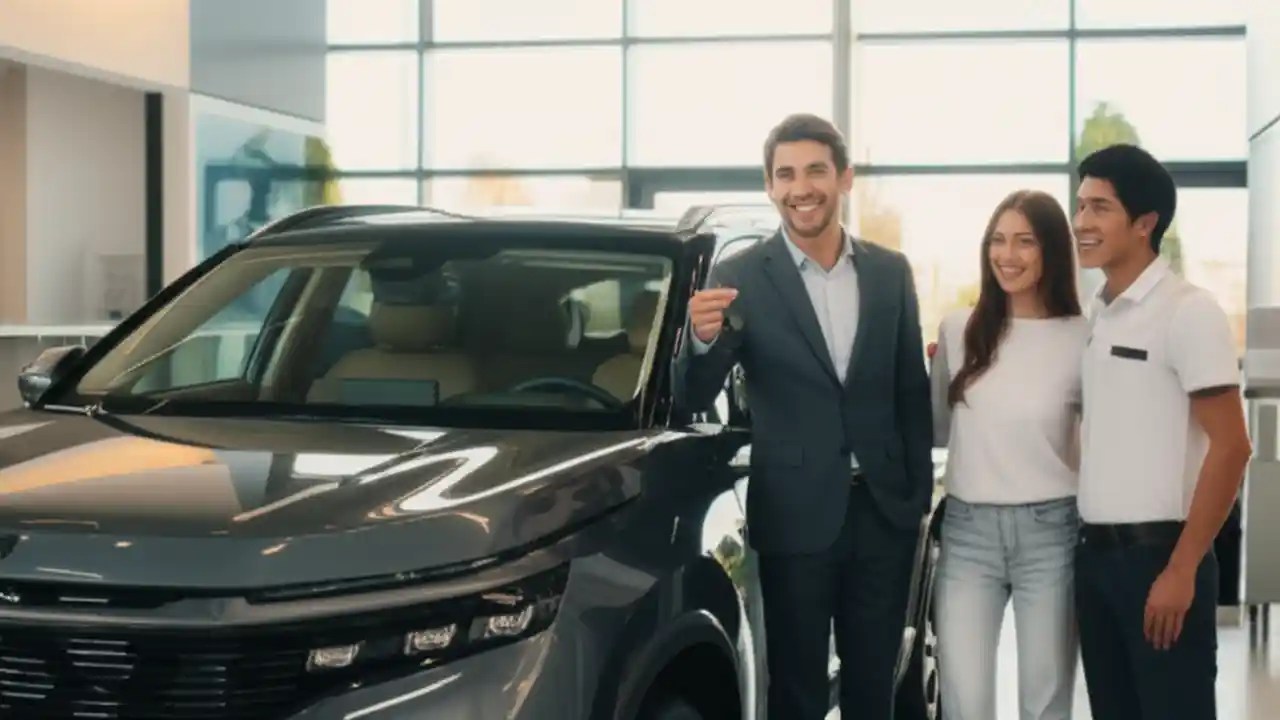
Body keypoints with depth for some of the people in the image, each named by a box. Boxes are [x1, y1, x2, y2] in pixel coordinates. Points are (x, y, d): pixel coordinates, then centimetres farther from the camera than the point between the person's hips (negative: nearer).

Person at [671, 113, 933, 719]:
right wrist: (703, 340, -31)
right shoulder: (739, 277, -7)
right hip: (797, 518, -3)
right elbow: (694, 399, -11)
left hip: (884, 512, 3)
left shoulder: (891, 272, 4)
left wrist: (920, 492, 5)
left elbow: (912, 393, 10)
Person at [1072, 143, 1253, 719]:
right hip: (1094, 554, 7)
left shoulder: (1187, 312, -10)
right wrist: (1081, 543, 11)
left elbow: (1230, 447, -14)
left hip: (1157, 554, -7)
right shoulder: (1093, 316, 11)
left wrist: (1182, 569, -17)